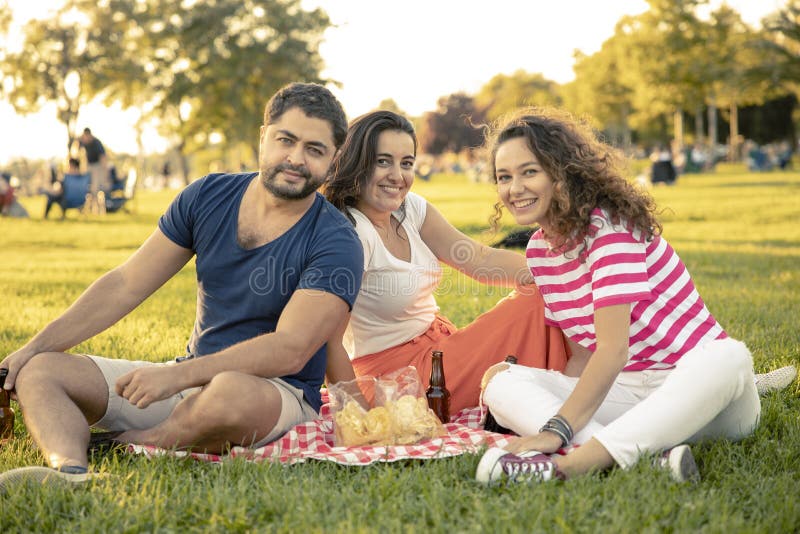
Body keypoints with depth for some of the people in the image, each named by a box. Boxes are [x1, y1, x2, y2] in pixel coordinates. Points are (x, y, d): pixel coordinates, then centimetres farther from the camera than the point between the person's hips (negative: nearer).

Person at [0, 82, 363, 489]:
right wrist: (35, 346, -2)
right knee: (38, 371, -7)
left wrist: (178, 375, -33)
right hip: (190, 380, 6)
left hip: (279, 394, -6)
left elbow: (291, 350, -23)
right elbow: (126, 285, 5)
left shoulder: (335, 243, -13)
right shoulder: (209, 196, 3)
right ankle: (70, 473, -39)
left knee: (232, 393, -41)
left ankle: (134, 443, -10)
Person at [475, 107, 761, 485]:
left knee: (729, 357, -39)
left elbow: (613, 350, -24)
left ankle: (568, 464, -51)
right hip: (625, 392, 6)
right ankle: (649, 454, -37)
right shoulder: (538, 251, 8)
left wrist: (556, 429, -31)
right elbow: (584, 353, 10)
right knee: (502, 381, -13)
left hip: (694, 382, -6)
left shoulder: (610, 225, -15)